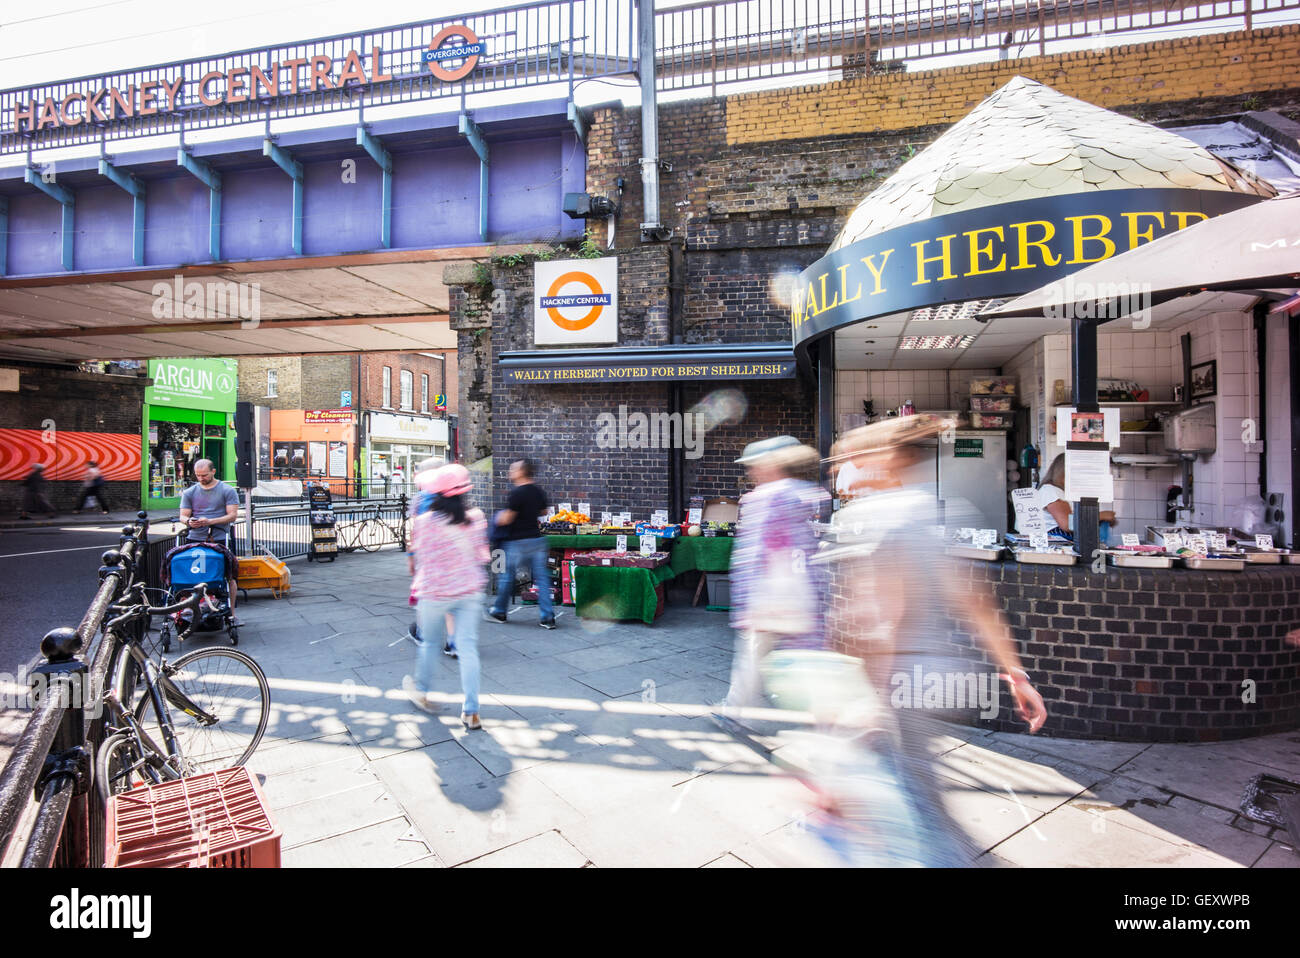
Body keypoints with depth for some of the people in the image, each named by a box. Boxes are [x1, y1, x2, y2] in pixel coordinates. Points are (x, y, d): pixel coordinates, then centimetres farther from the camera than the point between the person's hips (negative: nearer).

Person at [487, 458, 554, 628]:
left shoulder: (517, 493, -15)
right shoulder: (538, 491, 7)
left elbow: (506, 519, -15)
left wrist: (499, 518, 6)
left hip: (519, 541, -6)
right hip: (537, 538, 6)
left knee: (507, 576, 11)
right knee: (541, 577, 5)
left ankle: (499, 612, 26)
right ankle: (548, 617, 3)